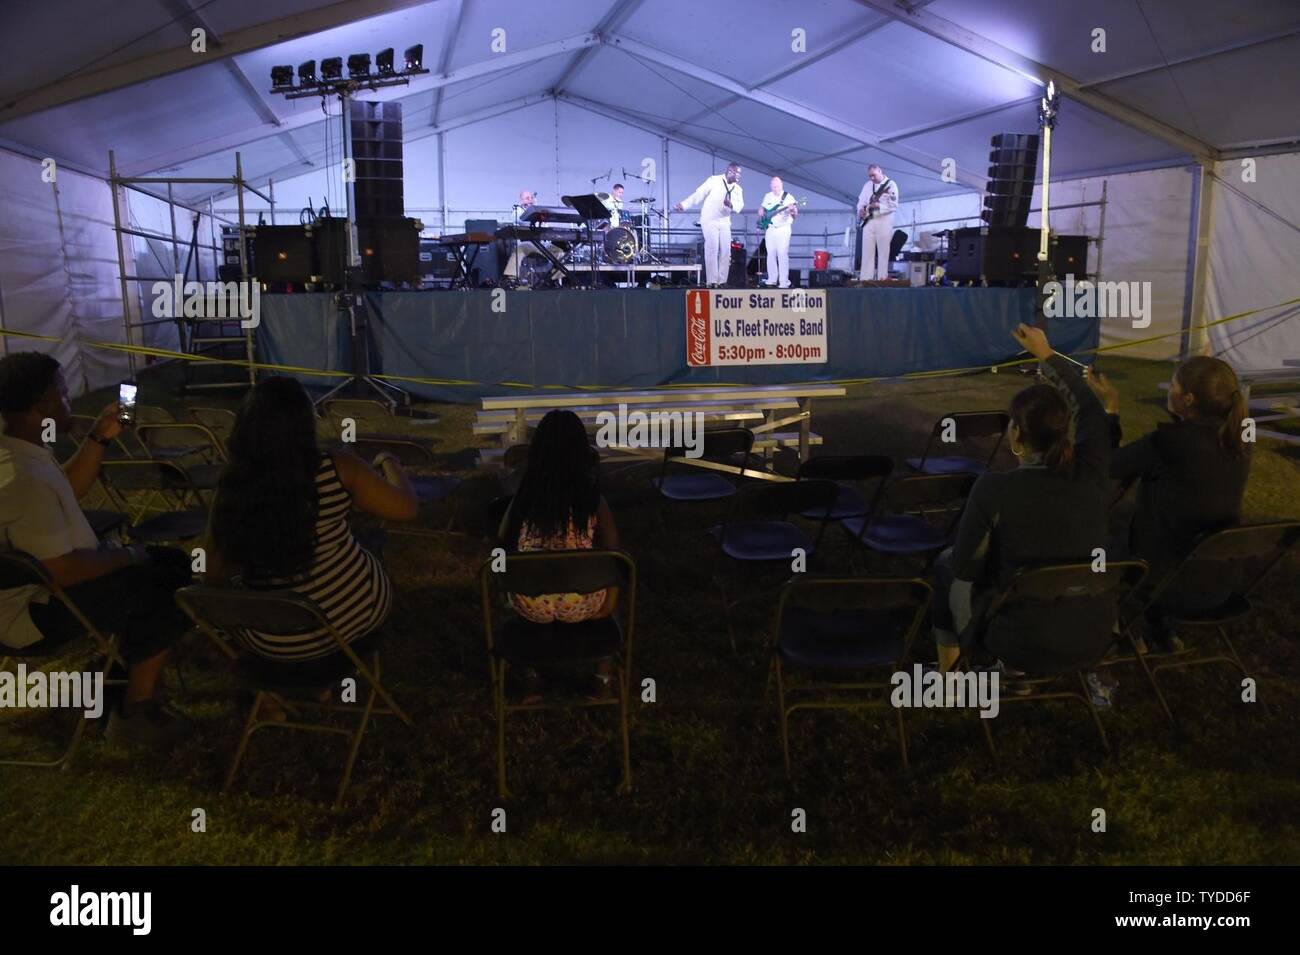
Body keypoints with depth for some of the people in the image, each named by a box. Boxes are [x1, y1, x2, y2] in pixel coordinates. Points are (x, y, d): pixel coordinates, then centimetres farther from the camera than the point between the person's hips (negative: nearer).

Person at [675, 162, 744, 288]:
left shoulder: (738, 189, 9)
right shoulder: (714, 181, -6)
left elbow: (740, 205, -2)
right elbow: (699, 194, -10)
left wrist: (731, 204, -25)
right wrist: (683, 205, -17)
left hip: (724, 222, 6)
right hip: (709, 221, -5)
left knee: (726, 251, 0)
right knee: (712, 249, -13)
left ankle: (721, 281, 6)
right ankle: (711, 281, -10)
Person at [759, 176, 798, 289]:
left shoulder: (788, 197, -4)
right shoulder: (767, 196, 11)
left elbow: (795, 213, -9)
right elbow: (763, 208, 25)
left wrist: (793, 210, -32)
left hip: (783, 229, -5)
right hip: (770, 229, 5)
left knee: (782, 254, -11)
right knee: (771, 254, 6)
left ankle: (784, 282, -11)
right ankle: (772, 279, 13)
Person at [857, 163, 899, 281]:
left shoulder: (891, 184, -1)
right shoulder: (867, 185, 16)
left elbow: (894, 205, -9)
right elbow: (861, 200, 19)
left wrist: (879, 206, -21)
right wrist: (861, 210, -2)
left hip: (884, 221, -4)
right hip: (868, 221, 5)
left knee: (883, 251, -4)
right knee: (867, 251, -1)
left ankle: (882, 278, -3)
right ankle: (865, 278, -1)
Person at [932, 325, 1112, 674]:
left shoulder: (994, 487, -23)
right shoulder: (1090, 474, -11)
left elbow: (964, 566, -13)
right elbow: (1090, 409, 8)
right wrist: (1046, 354, 18)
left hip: (1022, 643, -4)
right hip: (1092, 636, 4)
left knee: (946, 564, 23)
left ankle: (949, 668, 36)